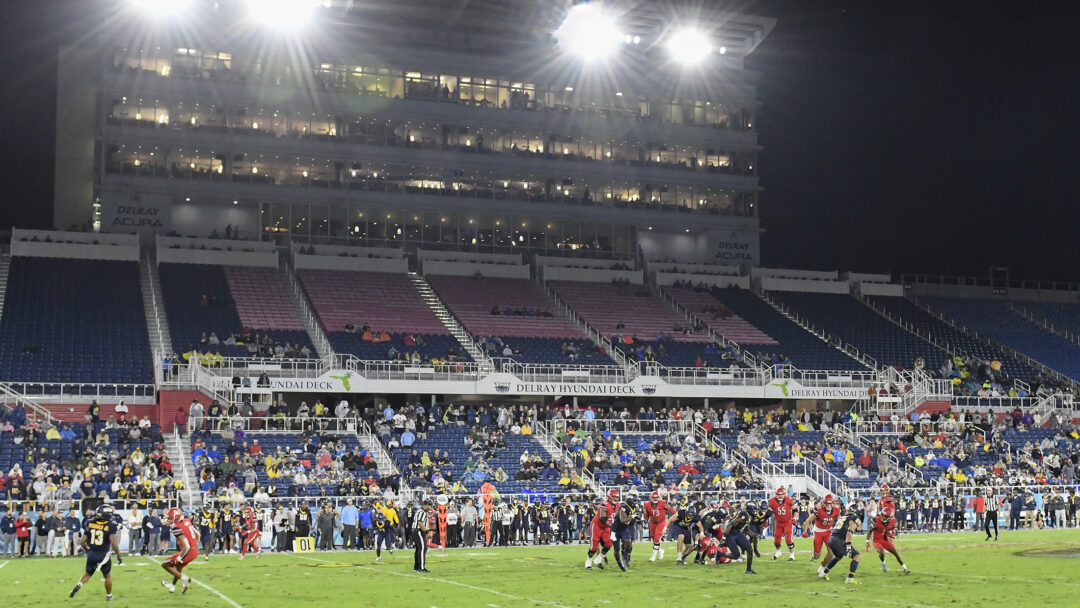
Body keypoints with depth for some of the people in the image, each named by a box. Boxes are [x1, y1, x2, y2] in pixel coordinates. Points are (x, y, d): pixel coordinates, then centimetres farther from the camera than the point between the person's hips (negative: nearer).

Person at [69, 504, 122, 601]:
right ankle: (109, 596, 29)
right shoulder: (110, 525, -13)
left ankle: (79, 585, -1)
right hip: (104, 555, -3)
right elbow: (113, 542, -21)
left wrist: (86, 550, 22)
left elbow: (83, 541, 3)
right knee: (107, 576, 19)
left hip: (91, 554, 3)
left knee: (88, 574, 24)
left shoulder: (90, 524, 0)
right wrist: (119, 555, -10)